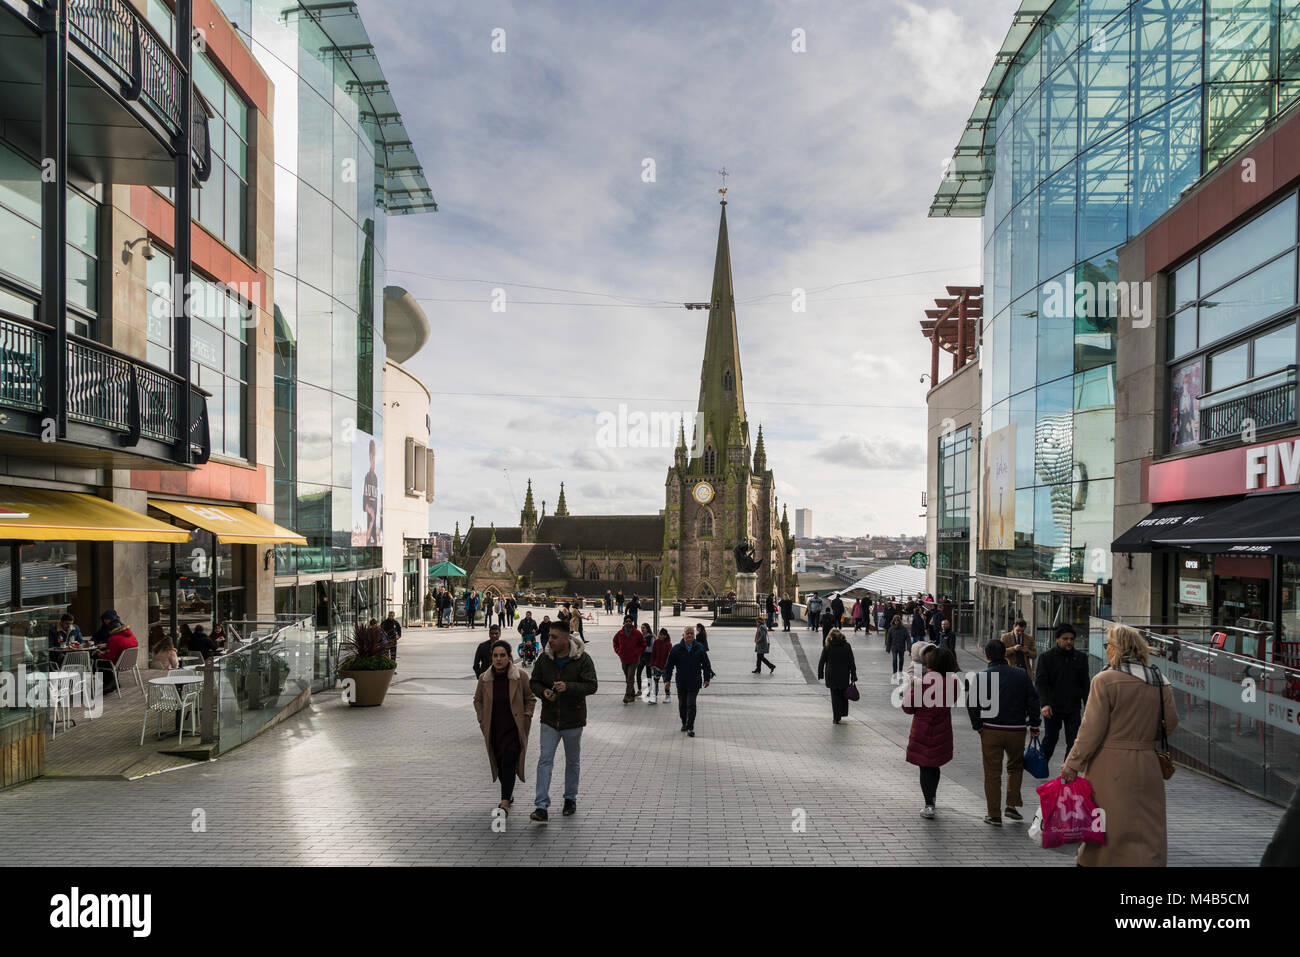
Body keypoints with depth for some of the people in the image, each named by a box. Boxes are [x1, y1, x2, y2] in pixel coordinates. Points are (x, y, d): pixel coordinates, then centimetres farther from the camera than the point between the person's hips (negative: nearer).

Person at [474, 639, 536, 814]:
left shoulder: (520, 676, -8)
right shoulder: (484, 679, -1)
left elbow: (531, 698, 4)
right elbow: (478, 700, 14)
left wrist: (525, 717, -4)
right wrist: (483, 721, 6)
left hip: (514, 729, -3)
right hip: (494, 730, 3)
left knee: (509, 763, -13)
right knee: (499, 763, 10)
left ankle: (505, 803, -15)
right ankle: (509, 794, 31)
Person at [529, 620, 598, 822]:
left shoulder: (582, 659, -12)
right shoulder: (544, 658, -2)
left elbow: (591, 686, -16)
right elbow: (534, 682, 8)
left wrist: (568, 687, -30)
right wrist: (543, 692, -14)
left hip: (573, 719, -2)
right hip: (549, 719, 2)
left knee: (573, 761, 14)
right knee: (545, 760, -5)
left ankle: (570, 799, 33)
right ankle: (542, 807, -5)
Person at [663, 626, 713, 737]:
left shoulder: (700, 648, 0)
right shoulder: (676, 649, -2)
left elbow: (706, 664, 8)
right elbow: (668, 665, 2)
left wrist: (707, 678, 4)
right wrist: (667, 679, -4)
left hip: (694, 683, -1)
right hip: (681, 683, 1)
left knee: (691, 704, -8)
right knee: (682, 705, 12)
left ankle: (690, 728, -3)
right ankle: (684, 723, 31)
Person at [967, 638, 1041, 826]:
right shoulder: (1021, 674, 1)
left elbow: (972, 703, -8)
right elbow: (1033, 701, 3)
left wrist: (977, 725, 4)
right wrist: (1034, 725, 11)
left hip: (991, 731, -2)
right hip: (1017, 730, 2)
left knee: (992, 772, 6)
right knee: (1015, 767, 23)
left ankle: (994, 815, 10)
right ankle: (1012, 805, 18)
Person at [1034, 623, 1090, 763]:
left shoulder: (1081, 658, 7)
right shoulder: (1046, 657, -4)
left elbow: (1085, 684, 12)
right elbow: (1040, 683, -9)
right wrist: (1044, 703, -21)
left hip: (1073, 707, 3)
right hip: (1052, 707, -3)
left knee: (1073, 742, 3)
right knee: (1050, 739, 7)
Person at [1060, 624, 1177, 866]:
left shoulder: (1105, 680, -13)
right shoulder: (1161, 682, 3)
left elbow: (1092, 729, -14)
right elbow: (1171, 723, 10)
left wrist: (1072, 765, -8)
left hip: (1110, 770, -4)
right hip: (1147, 768, 5)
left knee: (1104, 830, 7)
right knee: (1147, 830, 11)